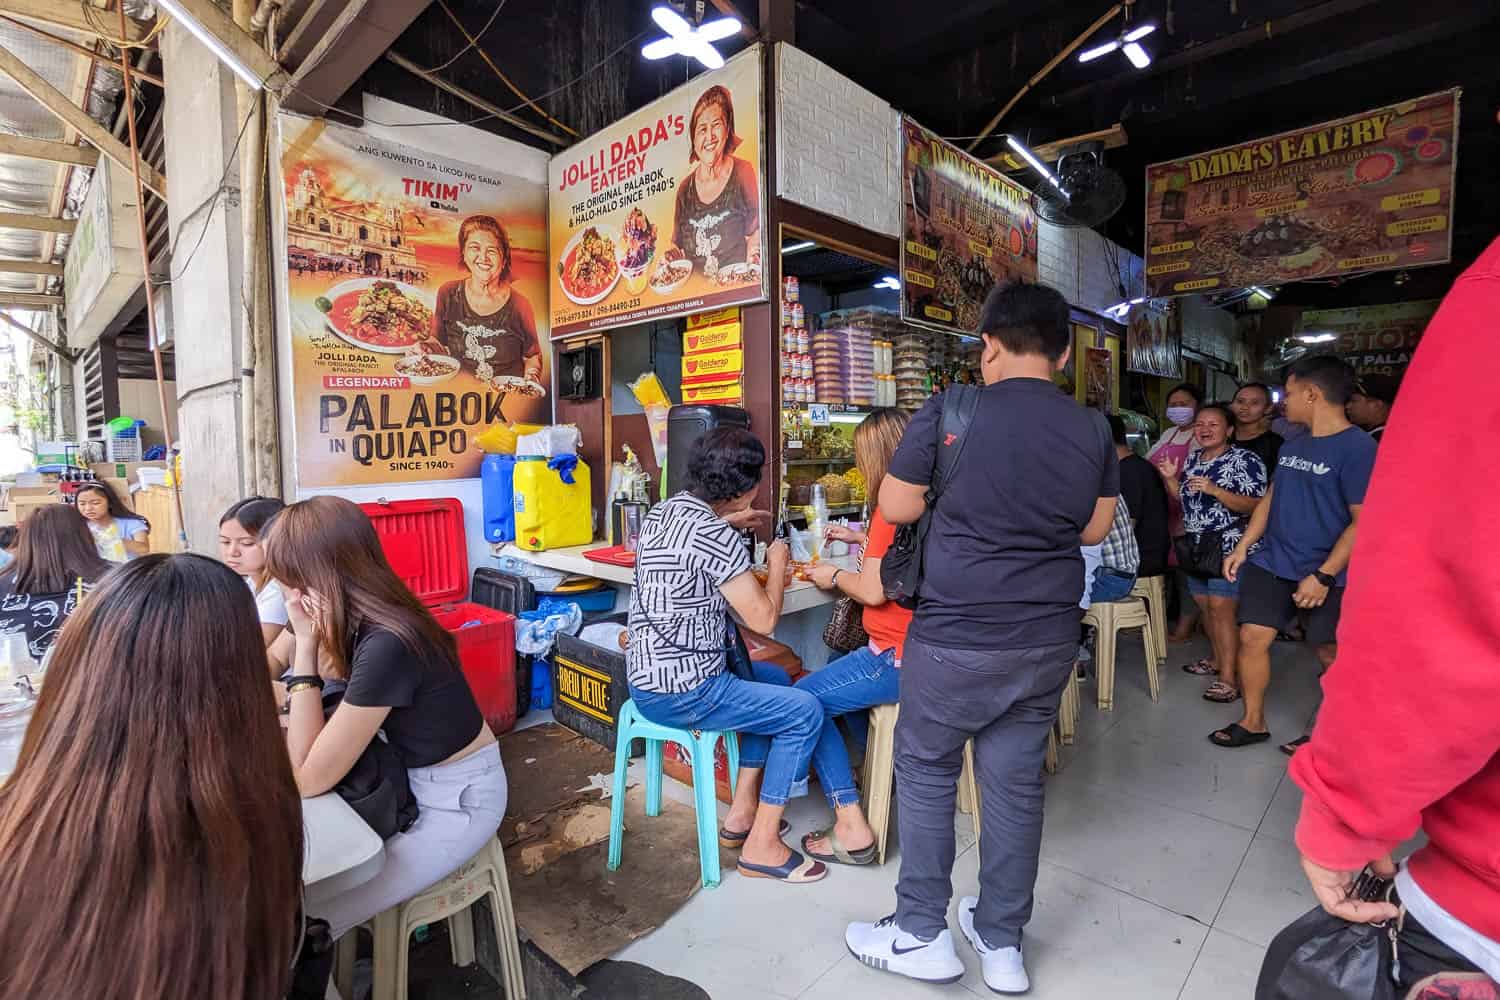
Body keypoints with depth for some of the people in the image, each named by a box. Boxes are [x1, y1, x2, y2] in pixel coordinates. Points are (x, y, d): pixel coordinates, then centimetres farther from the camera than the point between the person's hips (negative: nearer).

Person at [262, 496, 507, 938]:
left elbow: (307, 779, -22)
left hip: (456, 800, -8)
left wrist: (305, 643, -22)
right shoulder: (366, 617, -5)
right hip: (409, 775, 8)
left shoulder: (387, 645, -32)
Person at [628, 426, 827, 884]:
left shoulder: (665, 510, 5)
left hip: (647, 676, 10)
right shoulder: (716, 537, -23)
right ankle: (762, 846, 9)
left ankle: (742, 812, 27)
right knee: (805, 712, -2)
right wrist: (777, 563, -2)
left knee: (776, 680, 24)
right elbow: (763, 619, -18)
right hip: (681, 692, -10)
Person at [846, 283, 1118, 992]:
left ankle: (921, 934, 27)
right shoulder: (1093, 429, 1)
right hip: (1047, 640, 5)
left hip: (955, 638, -4)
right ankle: (1002, 944, 32)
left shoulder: (950, 413, -12)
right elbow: (1095, 528, 11)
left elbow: (895, 507, -5)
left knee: (927, 772, 13)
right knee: (1016, 781, 16)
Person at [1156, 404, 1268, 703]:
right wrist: (1171, 478, 5)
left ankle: (1230, 677, -7)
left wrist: (1215, 490, -27)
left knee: (1222, 609, -11)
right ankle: (1218, 659, 29)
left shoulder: (1246, 460, -9)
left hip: (1229, 548, -7)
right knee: (1205, 606, 13)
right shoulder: (1194, 459, 13)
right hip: (1197, 547, 7)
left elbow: (1256, 506, -16)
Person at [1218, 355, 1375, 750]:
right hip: (1271, 562, 6)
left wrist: (1323, 576, -20)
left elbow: (1364, 522, -17)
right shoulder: (1292, 445, 9)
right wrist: (1243, 547, 10)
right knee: (1252, 637, 5)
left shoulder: (1358, 447, -14)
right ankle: (1253, 722, 19)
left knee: (1330, 653, 8)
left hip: (1325, 573, -6)